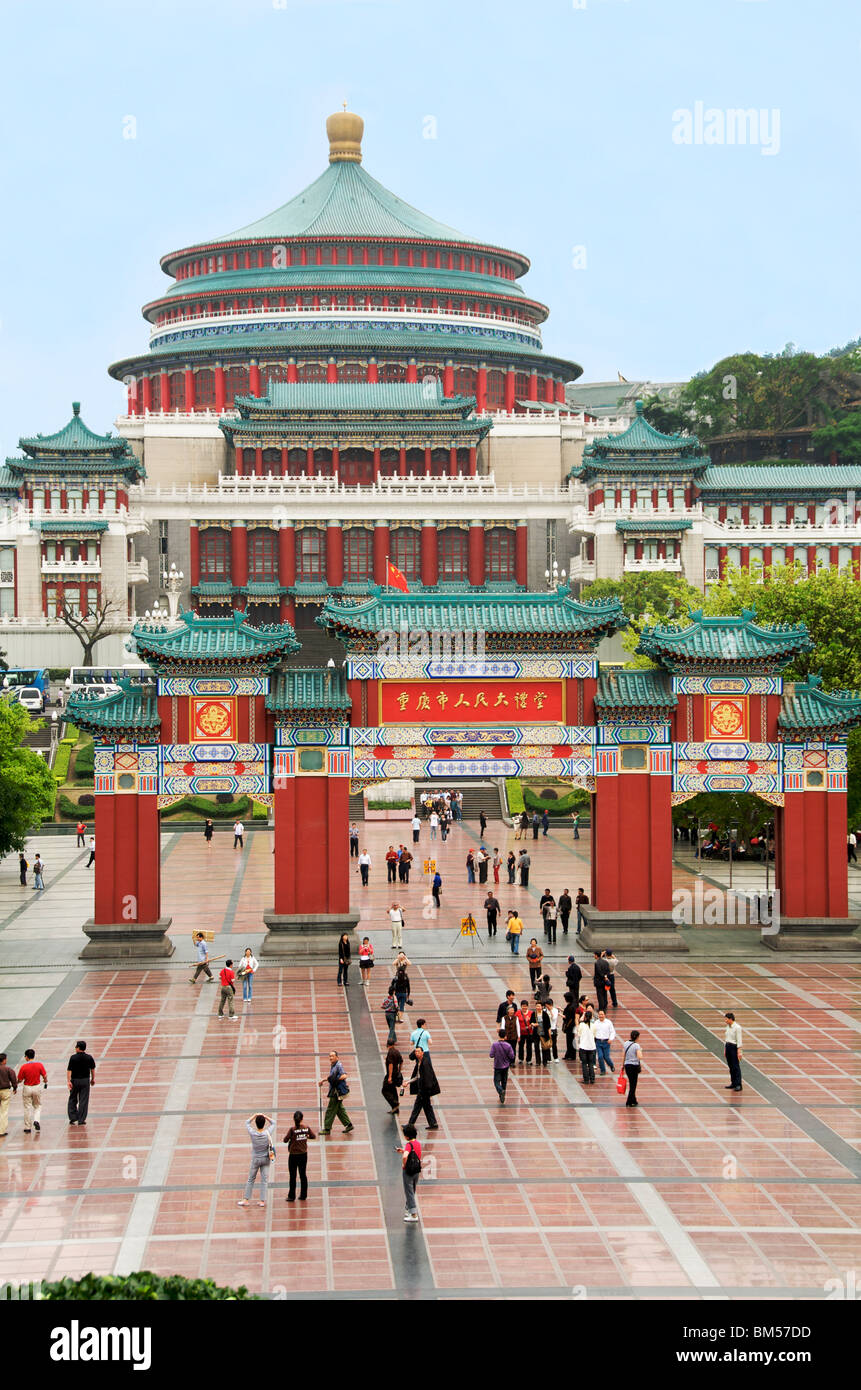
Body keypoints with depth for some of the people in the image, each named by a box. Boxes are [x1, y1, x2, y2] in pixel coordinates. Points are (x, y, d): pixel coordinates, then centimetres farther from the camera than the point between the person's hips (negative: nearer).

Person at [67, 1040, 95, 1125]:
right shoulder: (89, 1057, -2)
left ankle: (72, 1118, 10)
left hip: (75, 1080, -1)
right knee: (83, 1101, 4)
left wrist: (69, 1081, -12)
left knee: (72, 1100, 14)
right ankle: (81, 1120, 3)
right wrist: (93, 1079, 18)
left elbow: (69, 1070, -13)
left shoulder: (73, 1057, -10)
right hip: (85, 1080, 1)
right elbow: (92, 1069, 6)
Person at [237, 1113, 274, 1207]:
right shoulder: (267, 1133, -13)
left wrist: (255, 1115, 0)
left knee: (251, 1179, 10)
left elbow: (247, 1123, 0)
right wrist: (266, 1117, -4)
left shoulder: (253, 1133, -16)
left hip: (255, 1159, -1)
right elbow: (273, 1124, 4)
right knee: (264, 1180, 5)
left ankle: (246, 1199, 13)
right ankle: (262, 1200, 4)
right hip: (266, 1159, 1)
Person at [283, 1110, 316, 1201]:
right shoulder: (307, 1127, -7)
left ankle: (291, 1196, 12)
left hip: (293, 1155, -3)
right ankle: (303, 1195, 20)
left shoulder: (292, 1129, -18)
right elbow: (313, 1136, 6)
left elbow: (285, 1140, -16)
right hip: (304, 1154, 3)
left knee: (293, 1176, 6)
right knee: (303, 1175, 14)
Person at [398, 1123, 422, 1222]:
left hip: (408, 1171, -8)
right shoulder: (418, 1143, 6)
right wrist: (403, 1151, 18)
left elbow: (405, 1156, -37)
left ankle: (414, 1215, -5)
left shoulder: (409, 1145, -20)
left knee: (409, 1192, -1)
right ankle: (408, 1210, 32)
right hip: (417, 1171, 8)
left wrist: (404, 1164, -20)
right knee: (412, 1192, 20)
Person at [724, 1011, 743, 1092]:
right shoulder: (728, 1027, 11)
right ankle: (733, 1083, 15)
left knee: (735, 1066, -8)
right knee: (730, 1067, 10)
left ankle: (738, 1085, -8)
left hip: (734, 1047, -8)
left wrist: (739, 1052, -18)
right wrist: (725, 1050, 18)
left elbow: (739, 1040, -15)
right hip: (728, 1047, 8)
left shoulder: (737, 1027, -13)